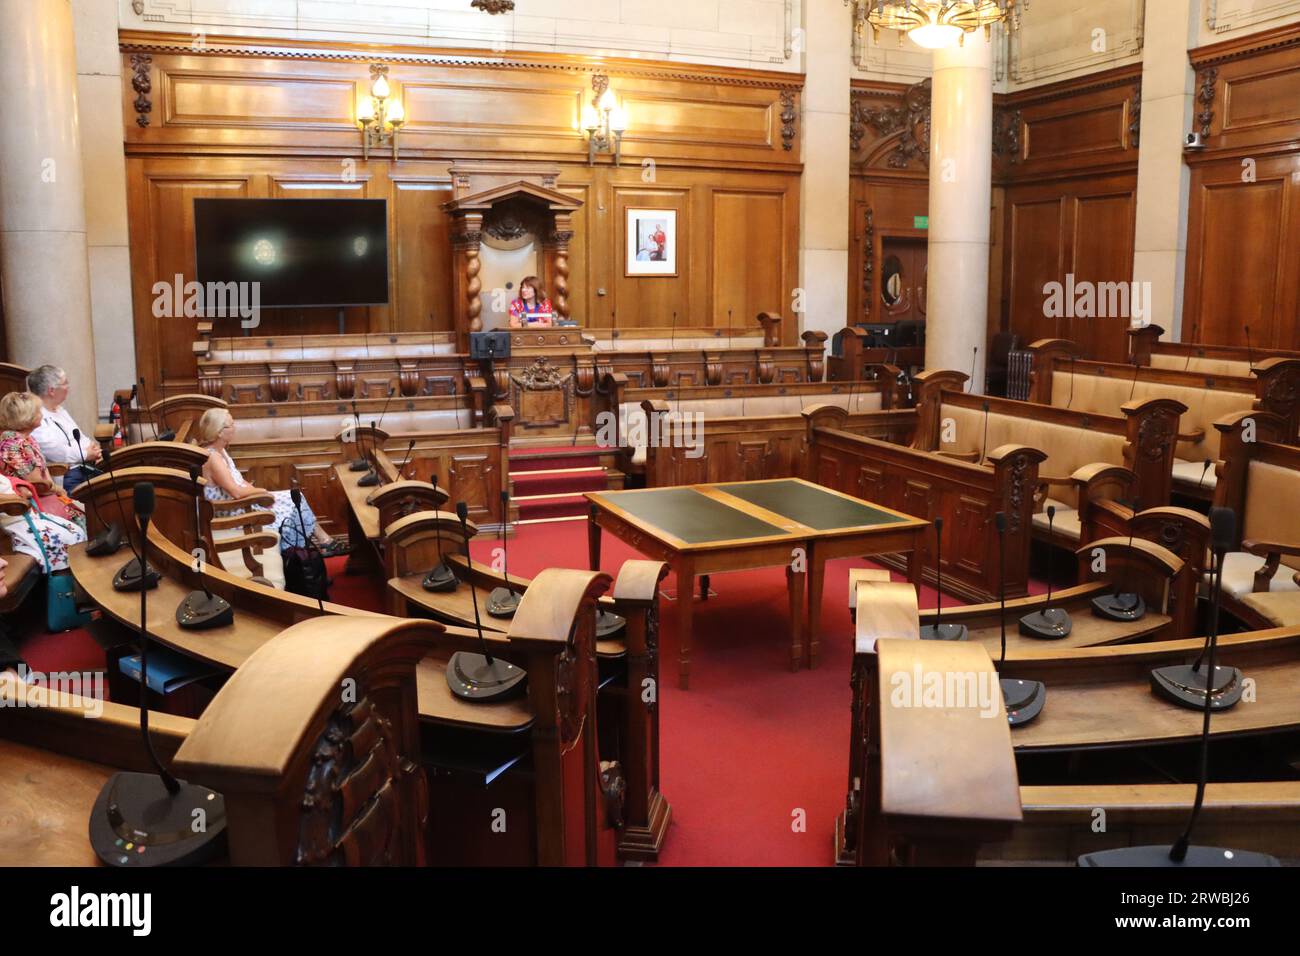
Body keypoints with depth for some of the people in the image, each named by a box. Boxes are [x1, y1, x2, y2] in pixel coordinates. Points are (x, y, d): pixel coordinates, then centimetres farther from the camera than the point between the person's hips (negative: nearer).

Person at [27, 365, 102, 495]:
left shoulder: (60, 410, 22)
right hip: (65, 475, -9)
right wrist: (86, 454, -8)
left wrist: (94, 449, 2)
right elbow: (54, 452, -18)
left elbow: (81, 437, 24)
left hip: (86, 466, 9)